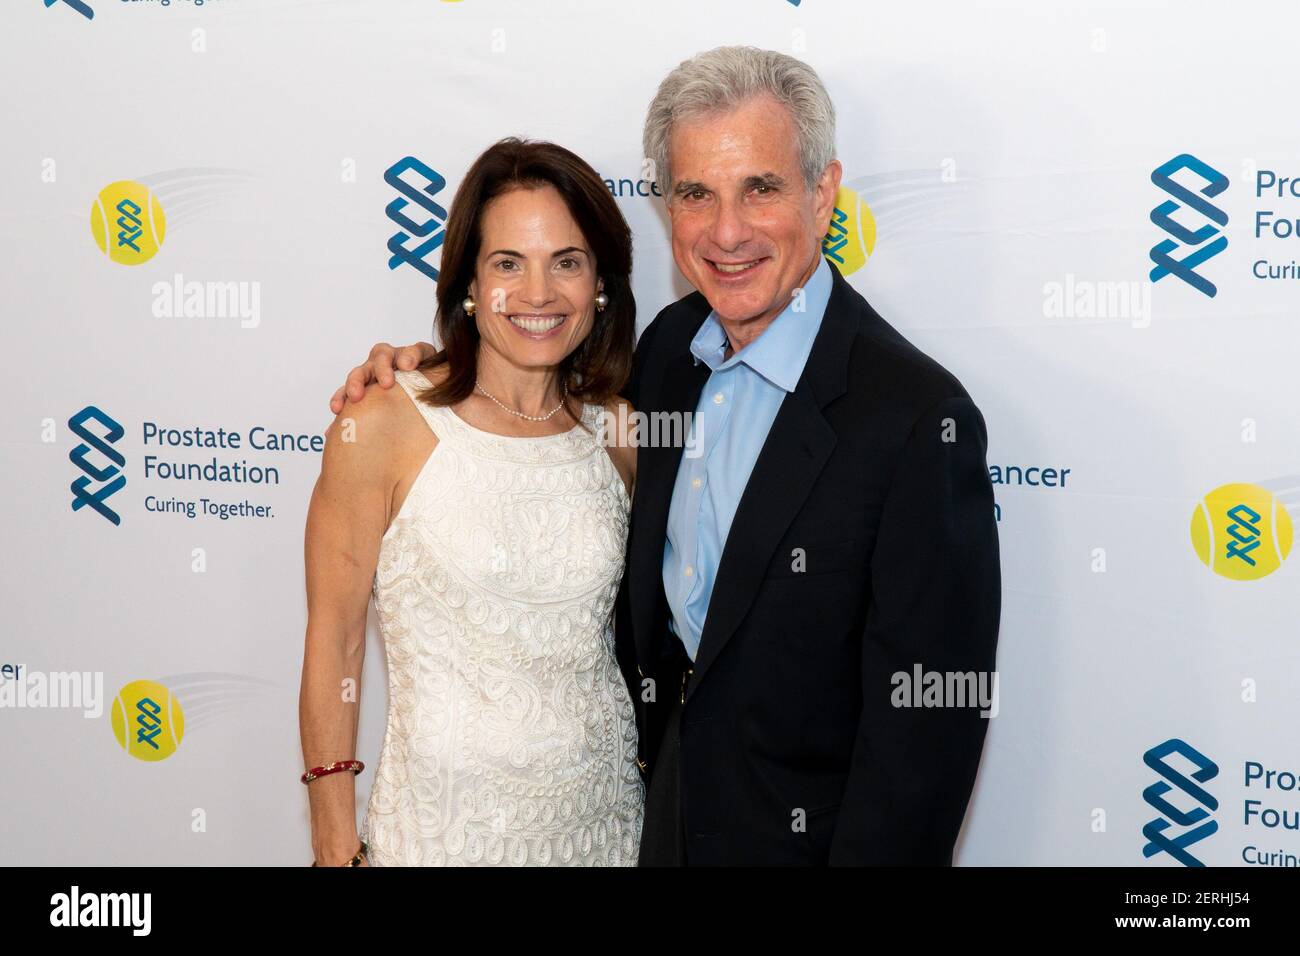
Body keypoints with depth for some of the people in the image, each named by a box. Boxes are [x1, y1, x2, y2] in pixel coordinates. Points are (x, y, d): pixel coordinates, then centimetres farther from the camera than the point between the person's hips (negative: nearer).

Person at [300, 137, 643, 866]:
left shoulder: (619, 431, 1)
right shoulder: (382, 427, -11)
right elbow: (333, 640, -7)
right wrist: (337, 843, -7)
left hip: (604, 807, 4)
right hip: (446, 815, -3)